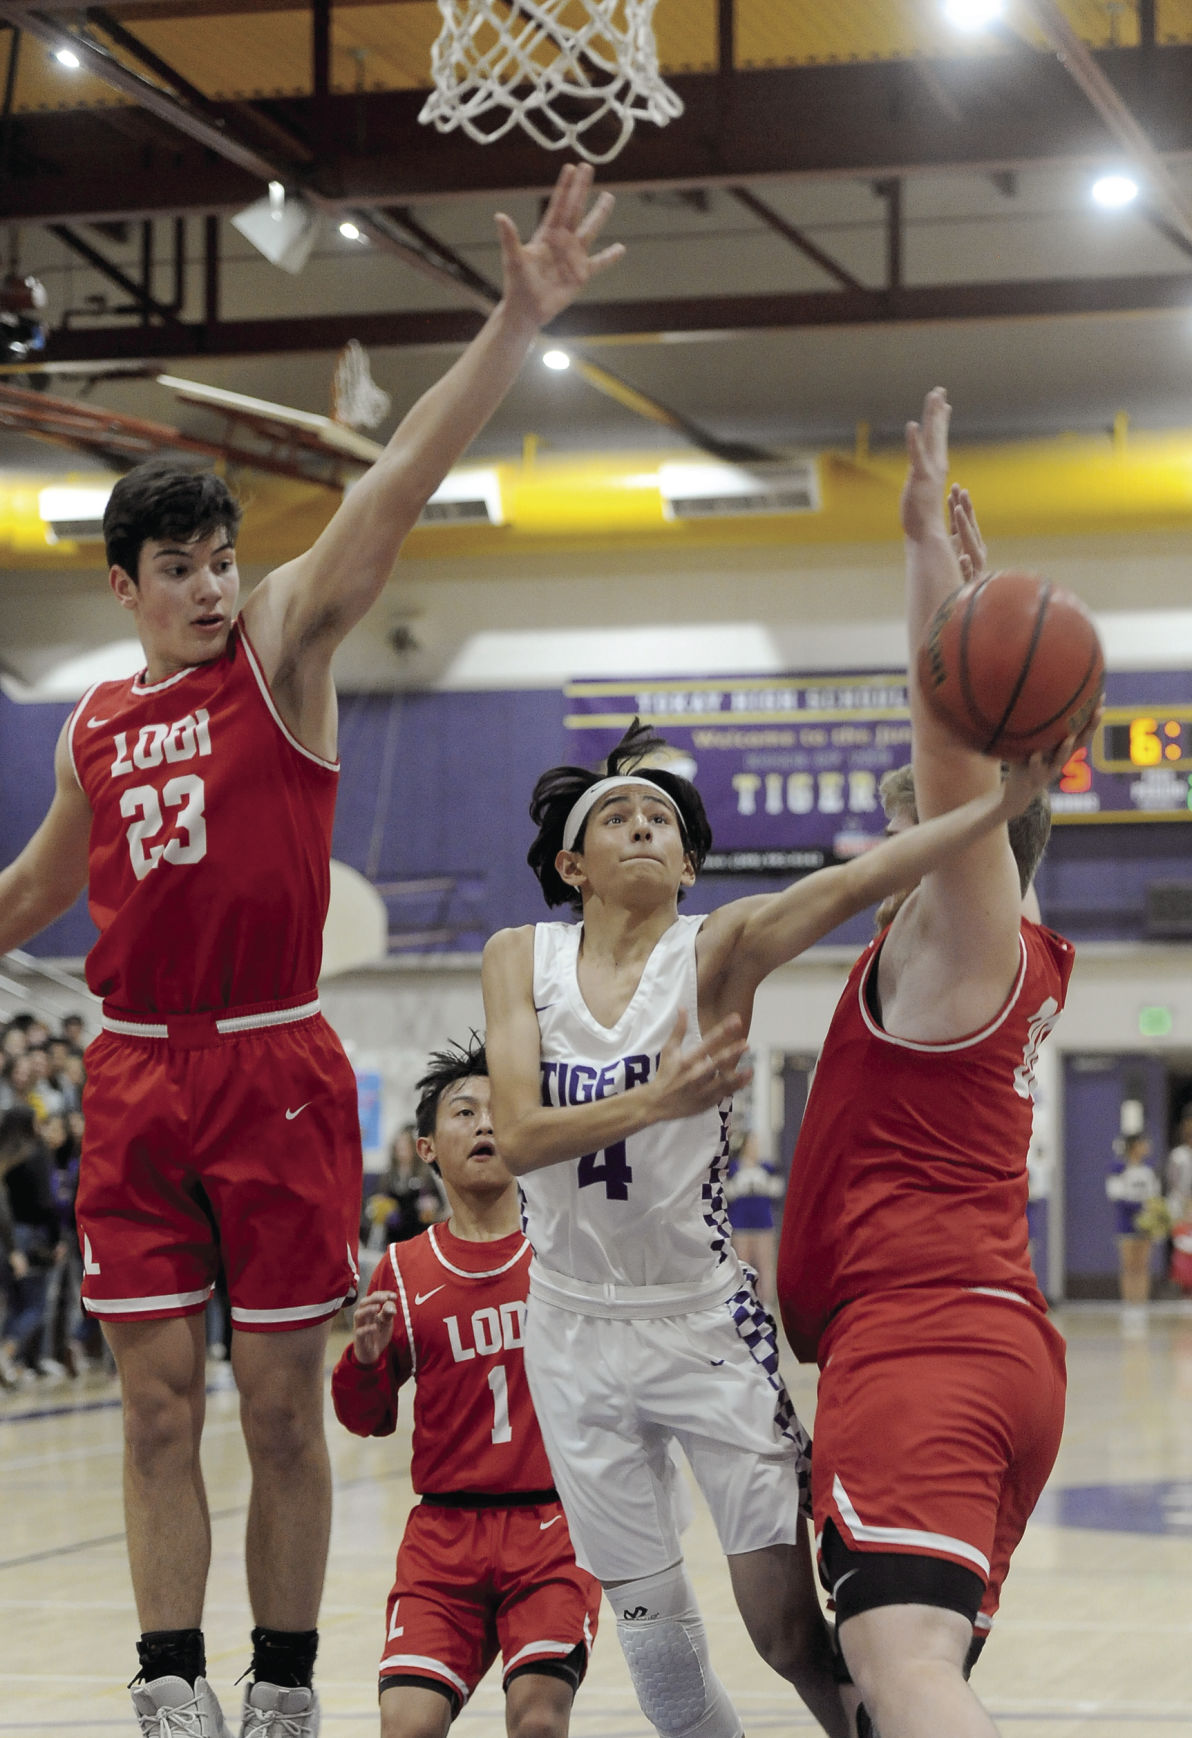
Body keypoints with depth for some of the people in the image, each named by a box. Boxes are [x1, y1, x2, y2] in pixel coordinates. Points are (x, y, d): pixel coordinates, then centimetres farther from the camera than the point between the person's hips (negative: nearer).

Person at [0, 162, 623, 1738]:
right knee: (157, 1401, 3)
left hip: (275, 1071, -3)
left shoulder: (282, 650, 0)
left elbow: (401, 484, -12)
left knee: (281, 1400, 2)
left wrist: (519, 322, -22)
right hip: (136, 1075, 4)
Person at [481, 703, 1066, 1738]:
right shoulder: (520, 958, -1)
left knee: (788, 1626, -8)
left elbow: (854, 884, -26)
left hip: (705, 1319, -2)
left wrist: (1010, 796, -42)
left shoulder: (718, 950, -8)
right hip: (577, 1332, 2)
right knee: (654, 1635, 9)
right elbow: (518, 1137, -12)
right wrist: (654, 1102, -29)